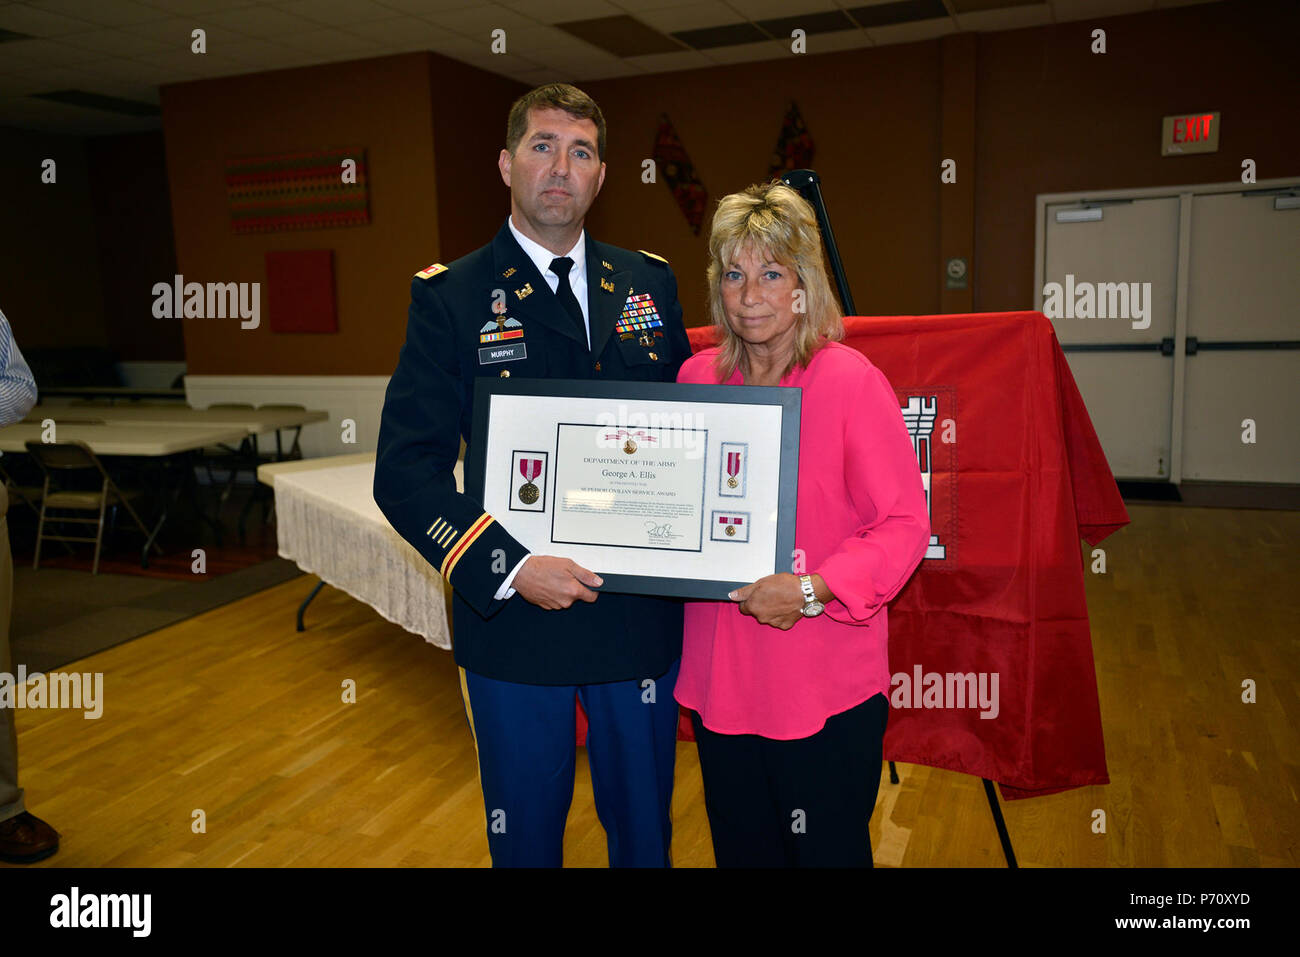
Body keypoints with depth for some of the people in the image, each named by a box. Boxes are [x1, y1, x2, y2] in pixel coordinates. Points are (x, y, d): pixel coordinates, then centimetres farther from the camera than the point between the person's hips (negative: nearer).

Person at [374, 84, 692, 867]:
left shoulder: (650, 284, 6)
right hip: (514, 620, -2)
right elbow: (405, 471, -9)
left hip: (644, 617, 3)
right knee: (525, 837, 19)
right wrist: (508, 569, -21)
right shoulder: (451, 297, -5)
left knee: (645, 831, 20)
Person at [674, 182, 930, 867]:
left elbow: (904, 524, -12)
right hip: (720, 679, 5)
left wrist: (813, 591, -24)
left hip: (826, 690, -4)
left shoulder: (850, 380, -12)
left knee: (827, 851, 13)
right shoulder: (697, 377, 3)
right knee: (740, 850, 21)